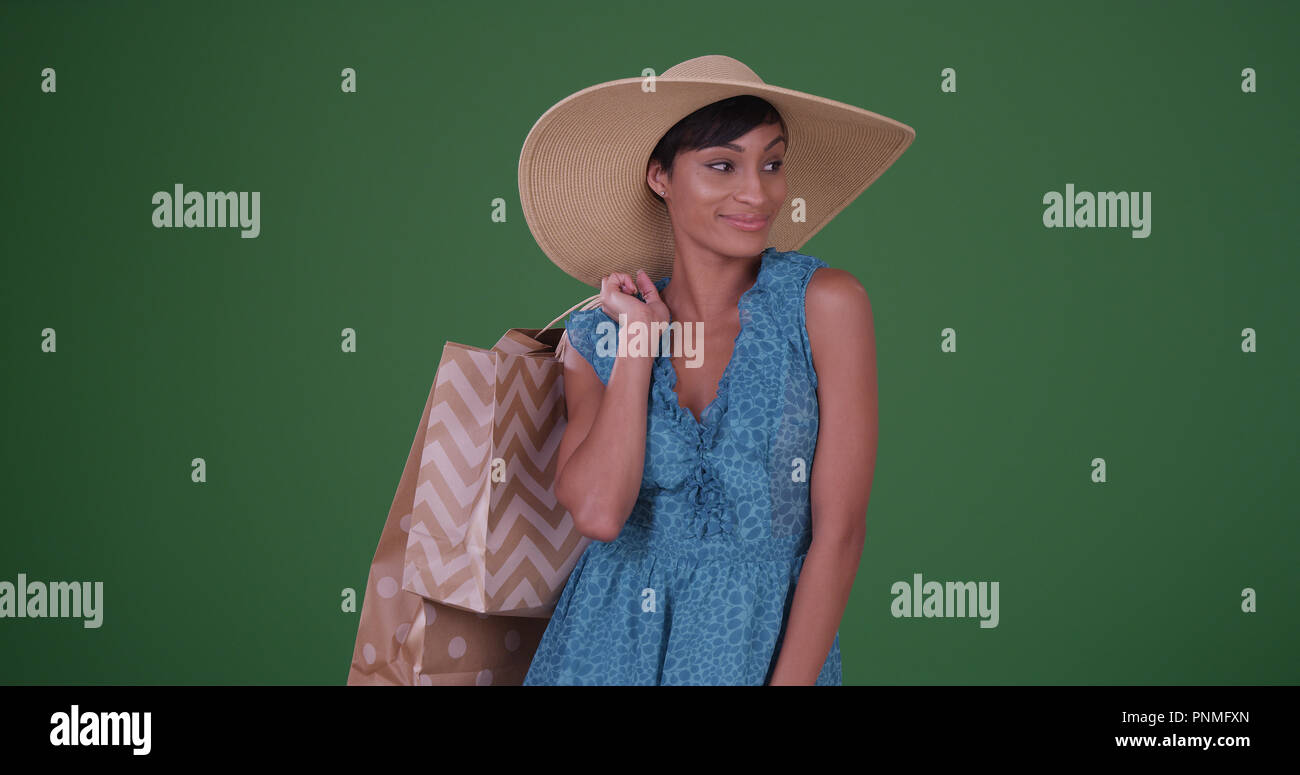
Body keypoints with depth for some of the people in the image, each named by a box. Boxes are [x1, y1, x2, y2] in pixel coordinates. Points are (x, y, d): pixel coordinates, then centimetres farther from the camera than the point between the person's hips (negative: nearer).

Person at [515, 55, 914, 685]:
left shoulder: (824, 303, -10)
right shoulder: (595, 336, -2)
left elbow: (840, 530, -11)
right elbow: (598, 513, -16)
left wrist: (791, 680, -15)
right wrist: (637, 343, -12)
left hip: (765, 653, -2)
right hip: (609, 647, 2)